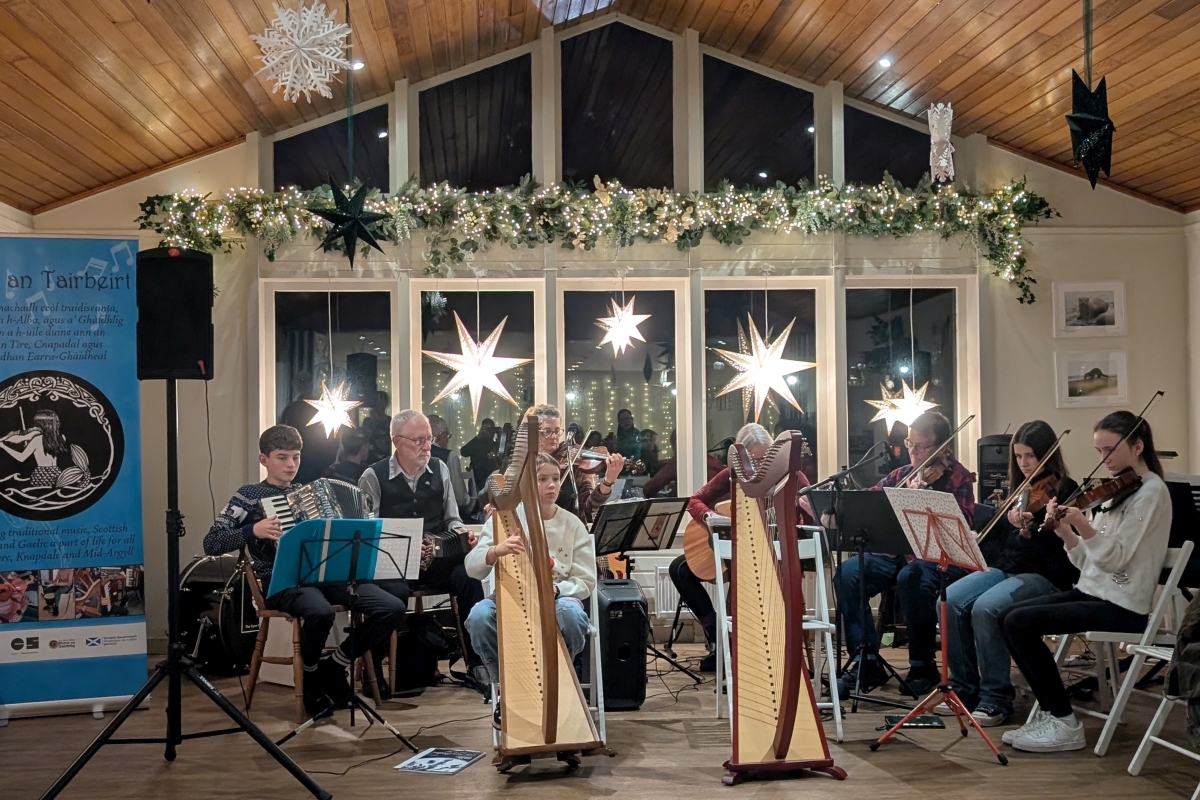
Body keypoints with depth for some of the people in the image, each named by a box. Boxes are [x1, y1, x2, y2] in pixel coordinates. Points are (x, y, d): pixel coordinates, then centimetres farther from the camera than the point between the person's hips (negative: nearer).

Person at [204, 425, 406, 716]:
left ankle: (334, 665, 5)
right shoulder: (249, 495, 7)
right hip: (283, 580, -5)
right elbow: (211, 543, -2)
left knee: (393, 607, -17)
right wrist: (253, 531, -15)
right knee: (320, 612, -40)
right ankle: (310, 674, -6)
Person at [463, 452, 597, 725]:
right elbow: (472, 567, -11)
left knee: (572, 613, -35)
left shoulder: (572, 525, 2)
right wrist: (496, 551, -34)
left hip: (556, 599, 0)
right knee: (479, 616, -32)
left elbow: (586, 582, 0)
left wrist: (555, 589, -22)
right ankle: (507, 690, -8)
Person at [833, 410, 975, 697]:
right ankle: (866, 661, -11)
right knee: (847, 574, -19)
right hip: (898, 553, 5)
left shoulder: (957, 477, -1)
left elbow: (963, 523, -17)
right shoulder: (900, 475, 14)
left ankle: (922, 665, -17)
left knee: (911, 578, -37)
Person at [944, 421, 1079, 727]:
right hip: (1004, 569, 7)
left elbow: (1062, 555, -16)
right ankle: (965, 687, -5)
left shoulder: (1066, 492, -6)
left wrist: (1031, 530, -29)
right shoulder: (1019, 489, 15)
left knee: (985, 608, -32)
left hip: (1045, 577, -7)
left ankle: (996, 699, -19)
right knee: (950, 601, -18)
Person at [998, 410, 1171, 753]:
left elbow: (1115, 557, -19)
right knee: (1008, 615, -4)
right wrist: (1065, 532, -6)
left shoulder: (1151, 491, -10)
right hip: (1092, 590, 9)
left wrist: (1083, 526, -33)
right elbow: (1087, 559, 11)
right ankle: (1052, 710, 1)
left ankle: (1063, 723, -9)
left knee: (1020, 623, -20)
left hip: (1122, 606, -9)